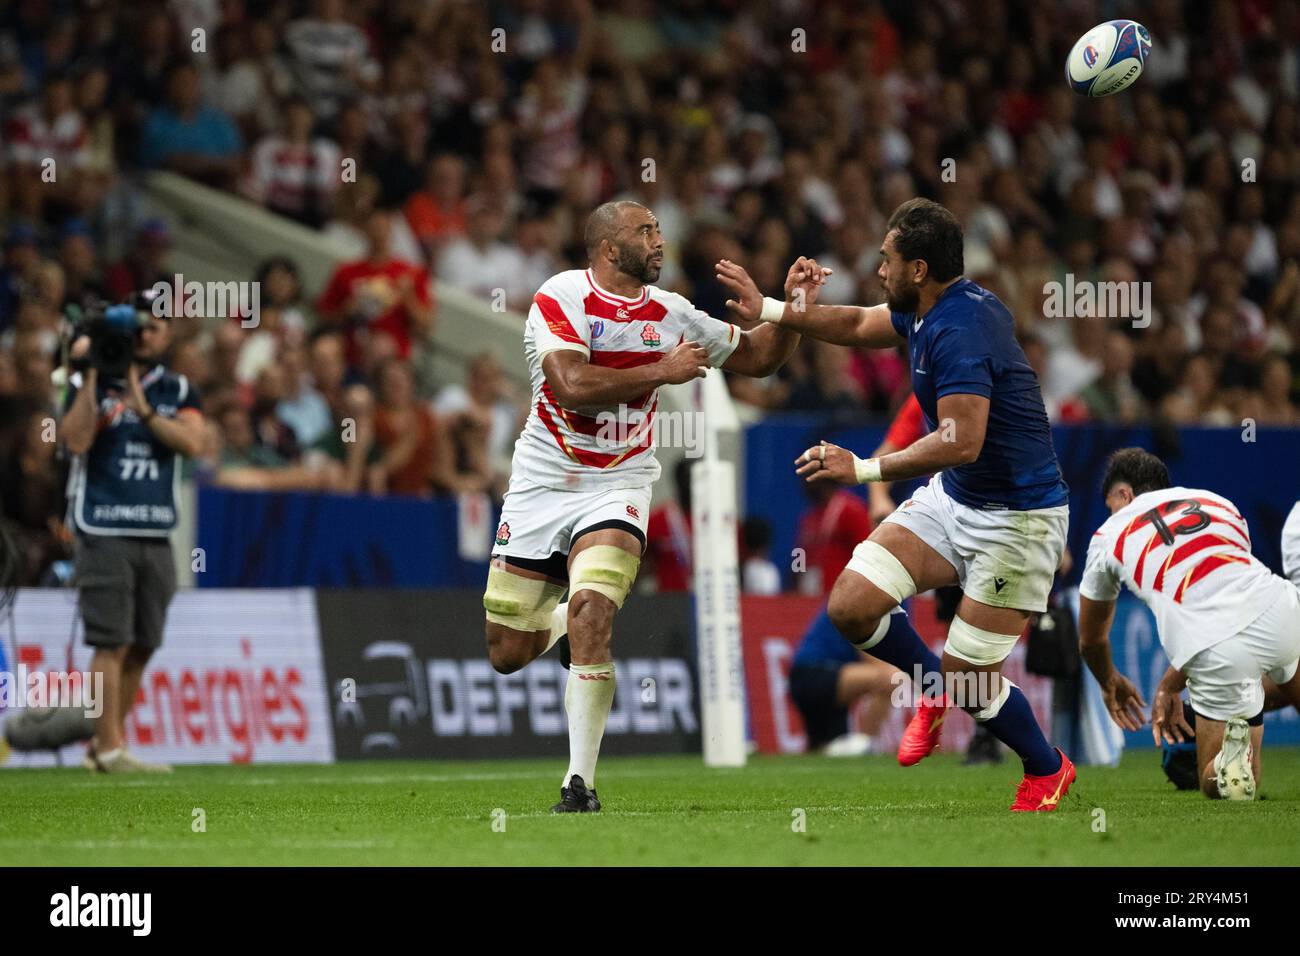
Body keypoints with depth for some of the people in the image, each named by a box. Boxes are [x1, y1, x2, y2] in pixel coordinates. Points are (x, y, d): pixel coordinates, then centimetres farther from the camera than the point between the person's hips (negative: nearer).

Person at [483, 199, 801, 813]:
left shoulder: (670, 314, 4)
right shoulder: (559, 299, -10)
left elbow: (759, 357, 16)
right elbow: (573, 386, -24)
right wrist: (662, 372, -18)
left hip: (617, 486, 1)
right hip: (541, 482, -1)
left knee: (592, 615, -25)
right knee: (507, 654, 3)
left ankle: (580, 781, -21)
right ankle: (565, 616, 39)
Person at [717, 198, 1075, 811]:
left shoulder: (958, 332, -28)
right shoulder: (929, 311, 2)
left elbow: (962, 440, -38)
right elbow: (860, 326, 23)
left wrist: (864, 470, -38)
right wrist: (768, 310, 20)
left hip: (1017, 518, -9)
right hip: (952, 500, 9)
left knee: (968, 679, -4)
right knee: (851, 605, -5)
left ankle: (1047, 770, 23)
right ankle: (934, 687, 23)